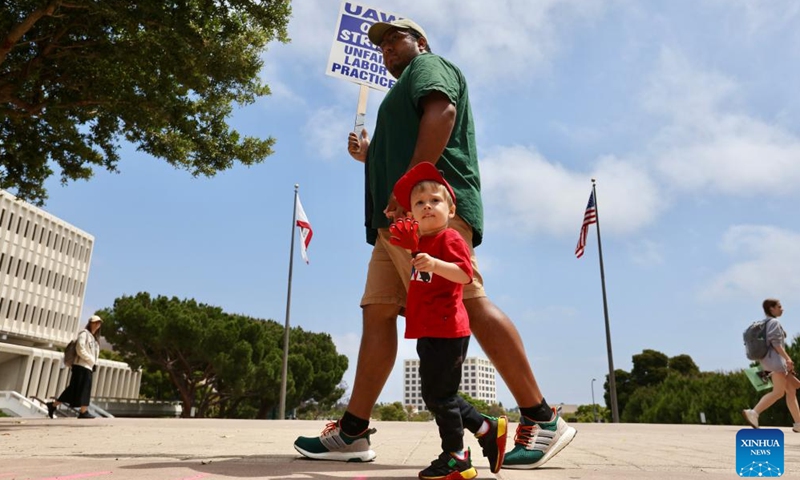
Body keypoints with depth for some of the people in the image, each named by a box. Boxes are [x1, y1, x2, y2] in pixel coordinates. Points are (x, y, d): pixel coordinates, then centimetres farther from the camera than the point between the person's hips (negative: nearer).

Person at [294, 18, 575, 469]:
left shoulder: (428, 65, 12)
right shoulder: (405, 90, 39)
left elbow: (441, 112, -12)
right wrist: (368, 155, 24)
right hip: (399, 218, 10)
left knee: (468, 305, -18)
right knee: (377, 313, 1)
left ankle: (541, 419, -13)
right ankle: (353, 432, 2)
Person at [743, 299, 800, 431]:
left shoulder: (765, 323, 21)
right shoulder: (774, 322, -6)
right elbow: (776, 343, -17)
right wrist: (788, 358, -19)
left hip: (769, 360, 10)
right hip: (775, 359, -10)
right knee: (778, 392, -13)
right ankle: (753, 412, -20)